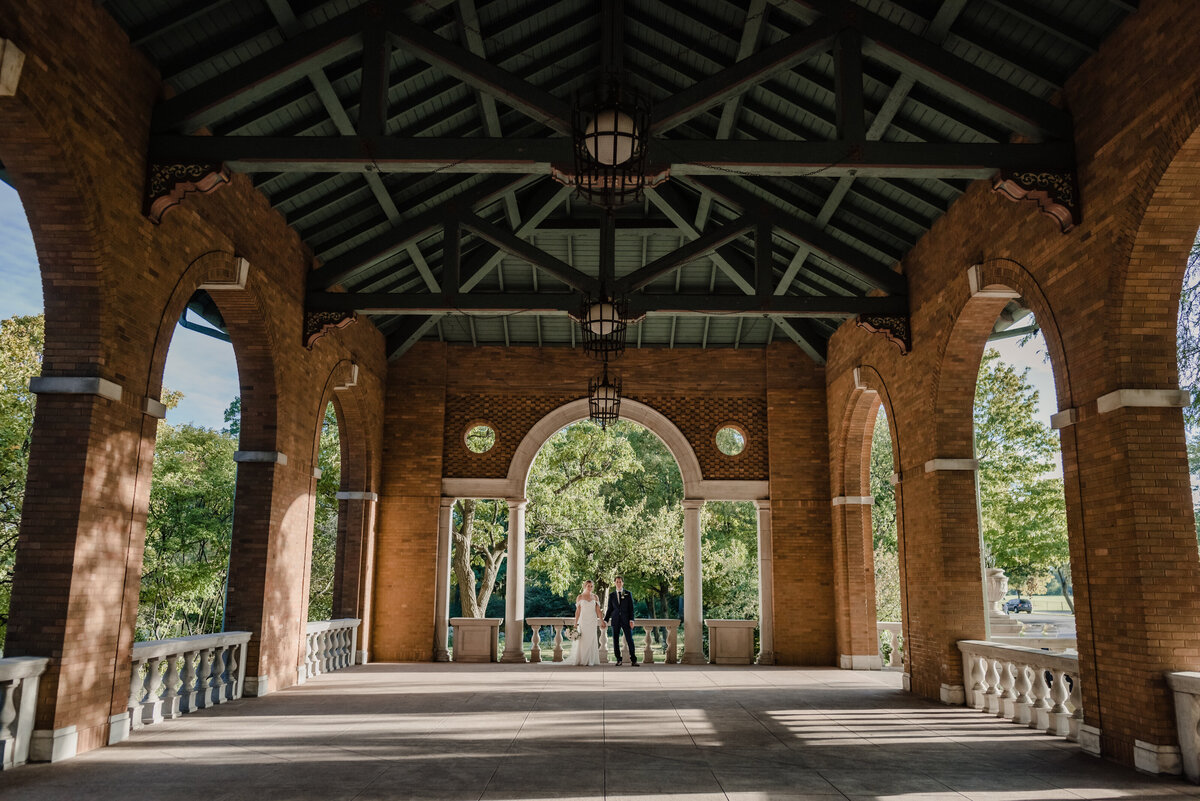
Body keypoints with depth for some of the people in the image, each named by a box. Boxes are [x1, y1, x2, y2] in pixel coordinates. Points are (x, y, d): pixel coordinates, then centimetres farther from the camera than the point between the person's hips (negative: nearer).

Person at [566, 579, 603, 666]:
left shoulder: (595, 597, 6)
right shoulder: (580, 597, 1)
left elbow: (598, 610, 6)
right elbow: (577, 611, 1)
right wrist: (575, 623, -2)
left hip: (593, 621, 2)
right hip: (583, 621, -2)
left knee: (592, 641, 2)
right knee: (583, 641, -3)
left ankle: (591, 661, 8)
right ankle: (583, 660, 5)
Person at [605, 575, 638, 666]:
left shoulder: (628, 594, 5)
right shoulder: (611, 596, 9)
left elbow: (631, 608, 2)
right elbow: (610, 609, 11)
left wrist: (631, 620, -8)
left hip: (626, 620, -2)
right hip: (615, 620, 2)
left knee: (630, 640, -6)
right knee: (615, 641, 2)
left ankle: (633, 660, -3)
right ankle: (618, 660, 12)